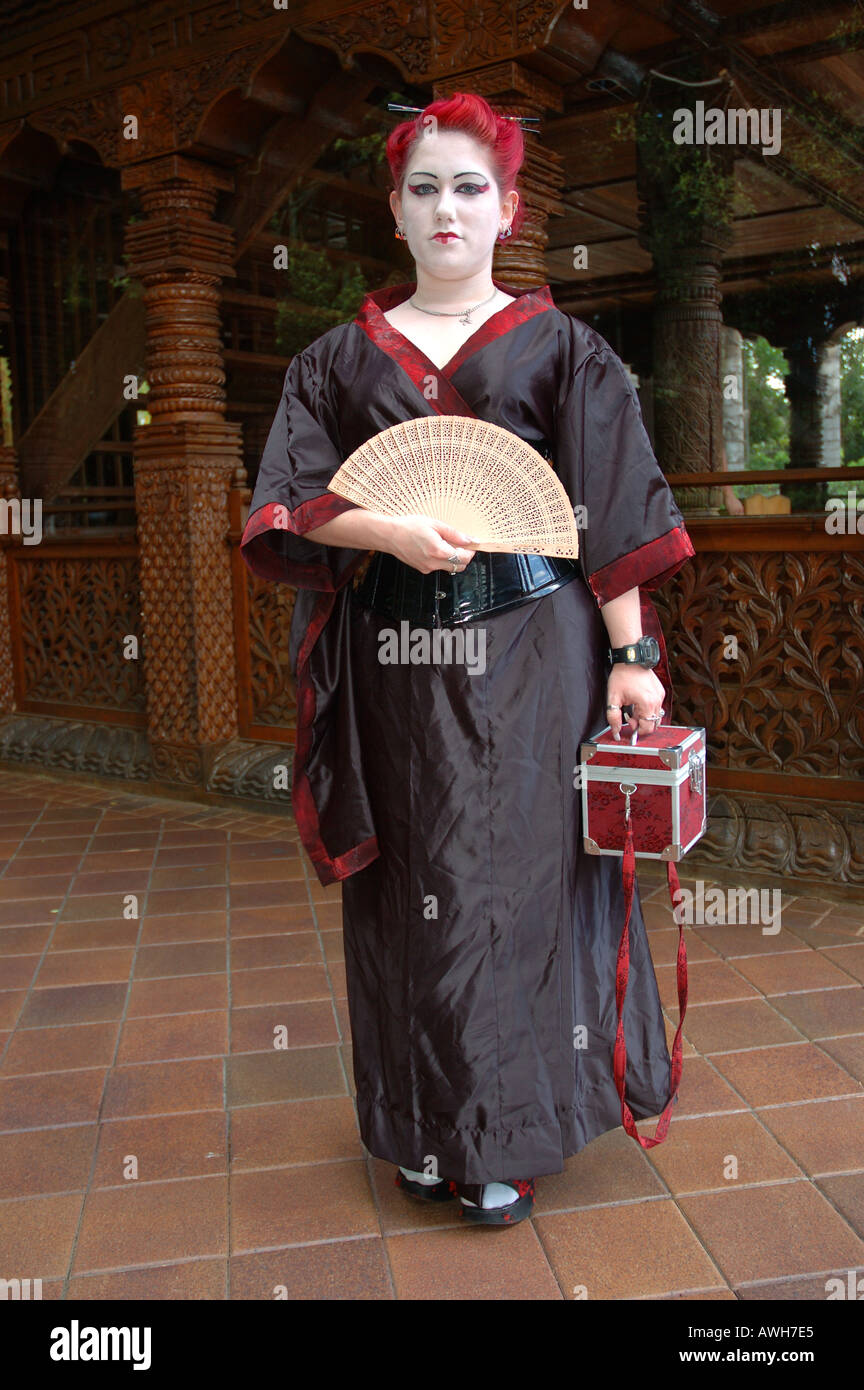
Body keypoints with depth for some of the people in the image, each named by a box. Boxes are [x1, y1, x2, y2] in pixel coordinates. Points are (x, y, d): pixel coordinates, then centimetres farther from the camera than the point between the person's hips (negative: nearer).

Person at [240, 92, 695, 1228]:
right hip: (394, 657, 2)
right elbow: (292, 502, 3)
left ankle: (510, 1139, 18)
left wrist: (630, 655, -8)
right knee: (412, 881, 6)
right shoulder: (342, 357, 13)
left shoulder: (559, 348, 7)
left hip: (529, 653, -2)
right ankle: (426, 1129, 23)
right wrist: (393, 532, -15)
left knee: (517, 870, 1)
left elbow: (613, 515, 0)